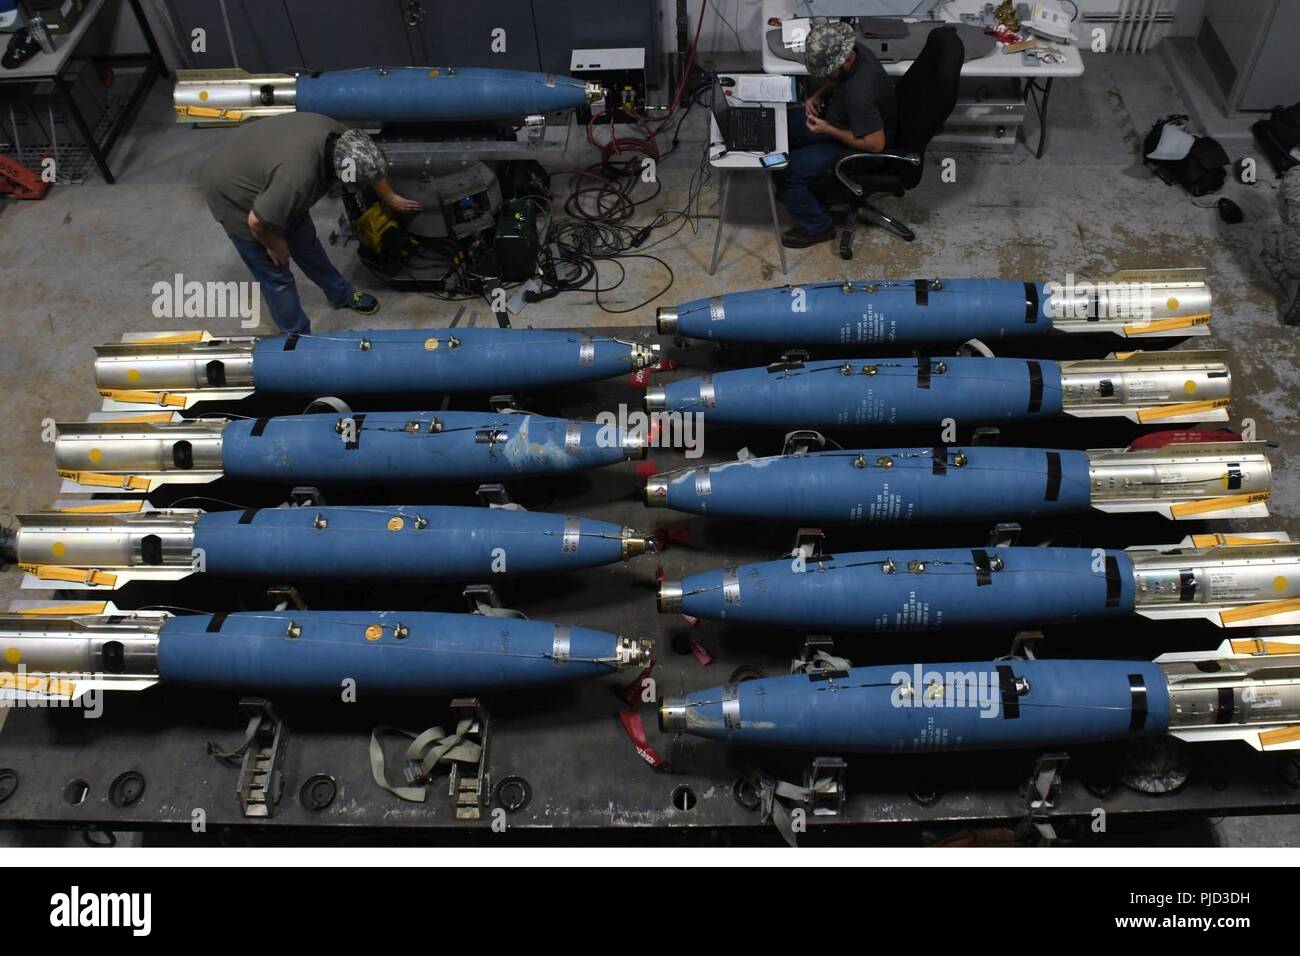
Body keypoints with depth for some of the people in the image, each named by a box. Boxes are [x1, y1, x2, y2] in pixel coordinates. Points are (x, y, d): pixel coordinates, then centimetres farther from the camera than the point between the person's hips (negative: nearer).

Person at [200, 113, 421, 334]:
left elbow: (373, 164, 2)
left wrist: (390, 199, 18)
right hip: (233, 195, -7)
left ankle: (342, 294, 43)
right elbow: (257, 221, -29)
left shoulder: (340, 138, -21)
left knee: (307, 244, 21)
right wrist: (274, 246, -9)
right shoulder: (298, 178, -43)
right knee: (275, 275, 4)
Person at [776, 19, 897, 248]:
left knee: (784, 169, -16)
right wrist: (817, 96, -8)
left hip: (859, 148, -9)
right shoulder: (851, 51, -13)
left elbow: (876, 143, -32)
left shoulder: (859, 92, -40)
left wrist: (828, 130, -28)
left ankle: (816, 227, 5)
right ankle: (802, 188, 31)